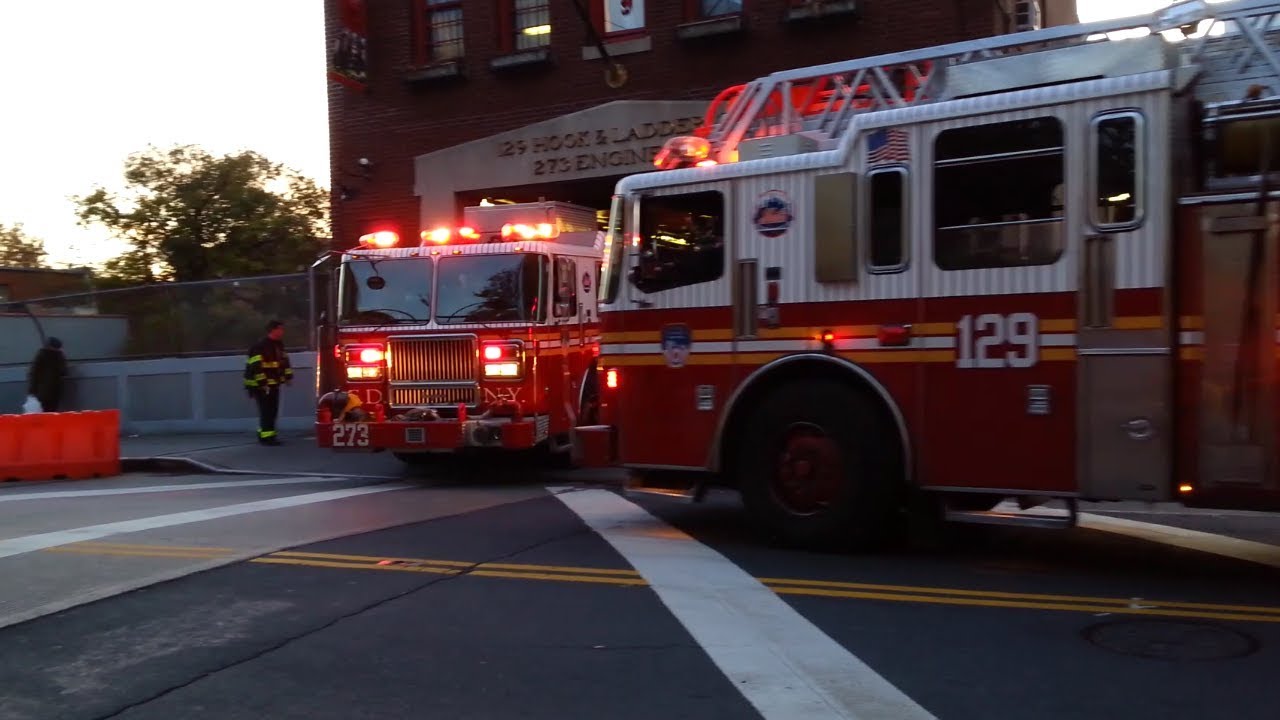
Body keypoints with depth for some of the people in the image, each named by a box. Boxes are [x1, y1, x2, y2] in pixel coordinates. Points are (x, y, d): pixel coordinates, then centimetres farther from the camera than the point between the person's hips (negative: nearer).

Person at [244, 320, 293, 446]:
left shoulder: (279, 345, 11)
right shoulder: (260, 346, -18)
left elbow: (285, 361, 19)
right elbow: (256, 366, -22)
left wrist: (288, 376, 11)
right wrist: (262, 383, -24)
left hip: (273, 384, 9)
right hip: (261, 385, -9)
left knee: (272, 410, 12)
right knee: (267, 411, -10)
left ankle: (266, 435, 21)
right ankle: (266, 437, -8)